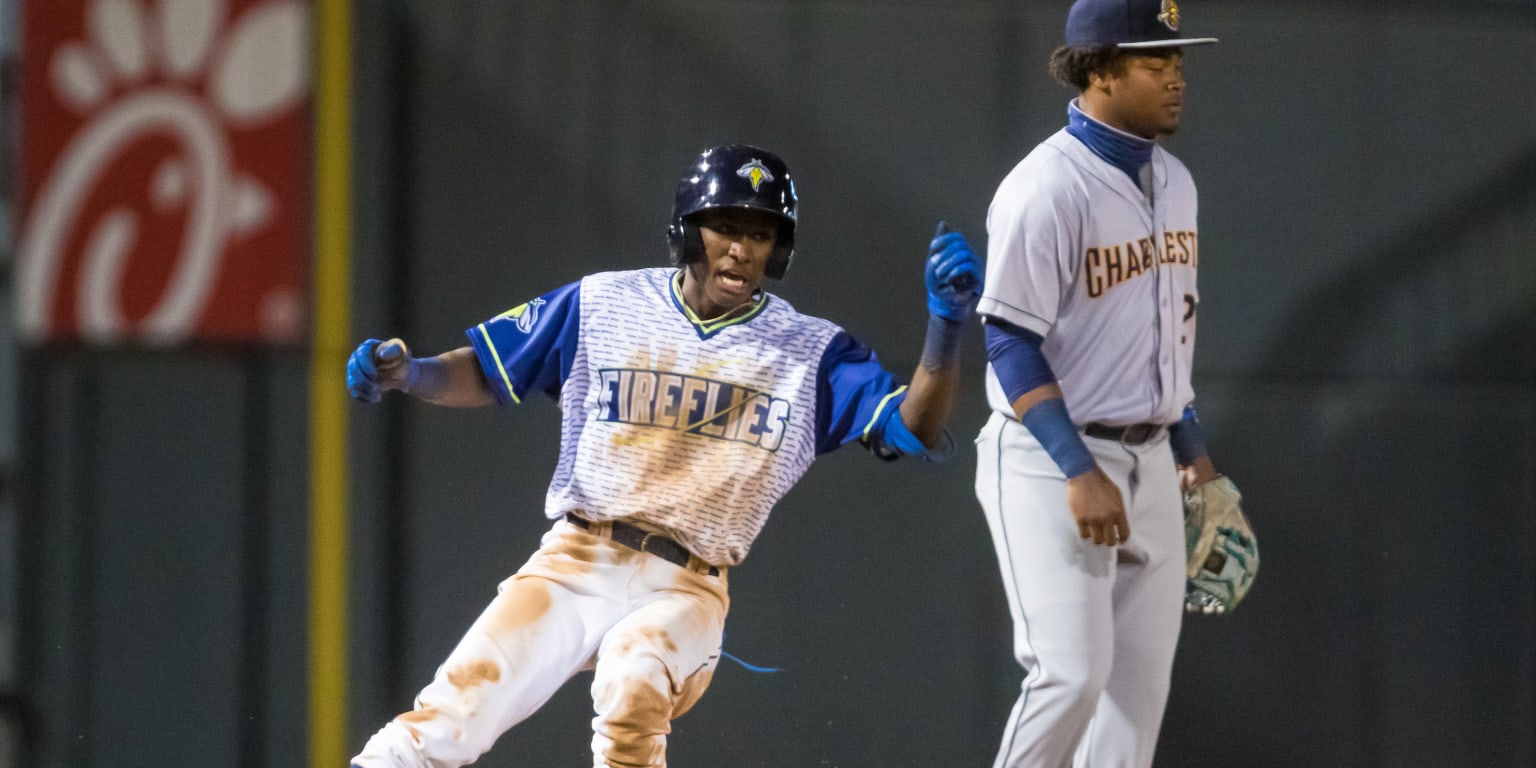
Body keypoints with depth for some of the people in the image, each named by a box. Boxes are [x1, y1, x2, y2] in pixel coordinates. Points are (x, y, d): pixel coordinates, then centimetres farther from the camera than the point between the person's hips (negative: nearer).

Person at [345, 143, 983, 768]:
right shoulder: (598, 307, 6)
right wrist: (407, 374, -8)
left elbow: (916, 429, -6)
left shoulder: (811, 355, 4)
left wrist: (945, 324, -22)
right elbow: (485, 373, 13)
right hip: (574, 568, 1)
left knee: (635, 682, -34)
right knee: (449, 717, -17)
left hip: (685, 589, -1)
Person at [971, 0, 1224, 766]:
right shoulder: (1047, 189, -16)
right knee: (1073, 670, -15)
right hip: (1050, 463, -8)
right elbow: (1010, 341, -19)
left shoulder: (1172, 181, 10)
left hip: (1148, 466, 8)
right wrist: (1079, 472, -24)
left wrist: (1189, 443, 20)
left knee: (1141, 682, 5)